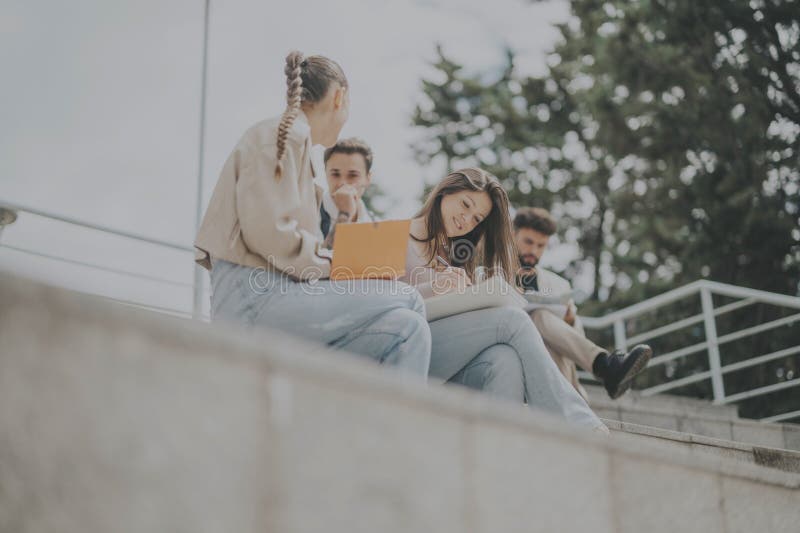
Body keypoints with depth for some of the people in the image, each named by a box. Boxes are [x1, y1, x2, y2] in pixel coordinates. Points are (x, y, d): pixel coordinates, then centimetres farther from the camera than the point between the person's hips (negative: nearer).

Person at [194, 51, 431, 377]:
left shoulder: (292, 138, 24)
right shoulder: (285, 135, -4)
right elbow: (267, 232, -16)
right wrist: (333, 265, -9)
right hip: (254, 296, -9)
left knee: (408, 326, -3)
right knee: (405, 299, -13)